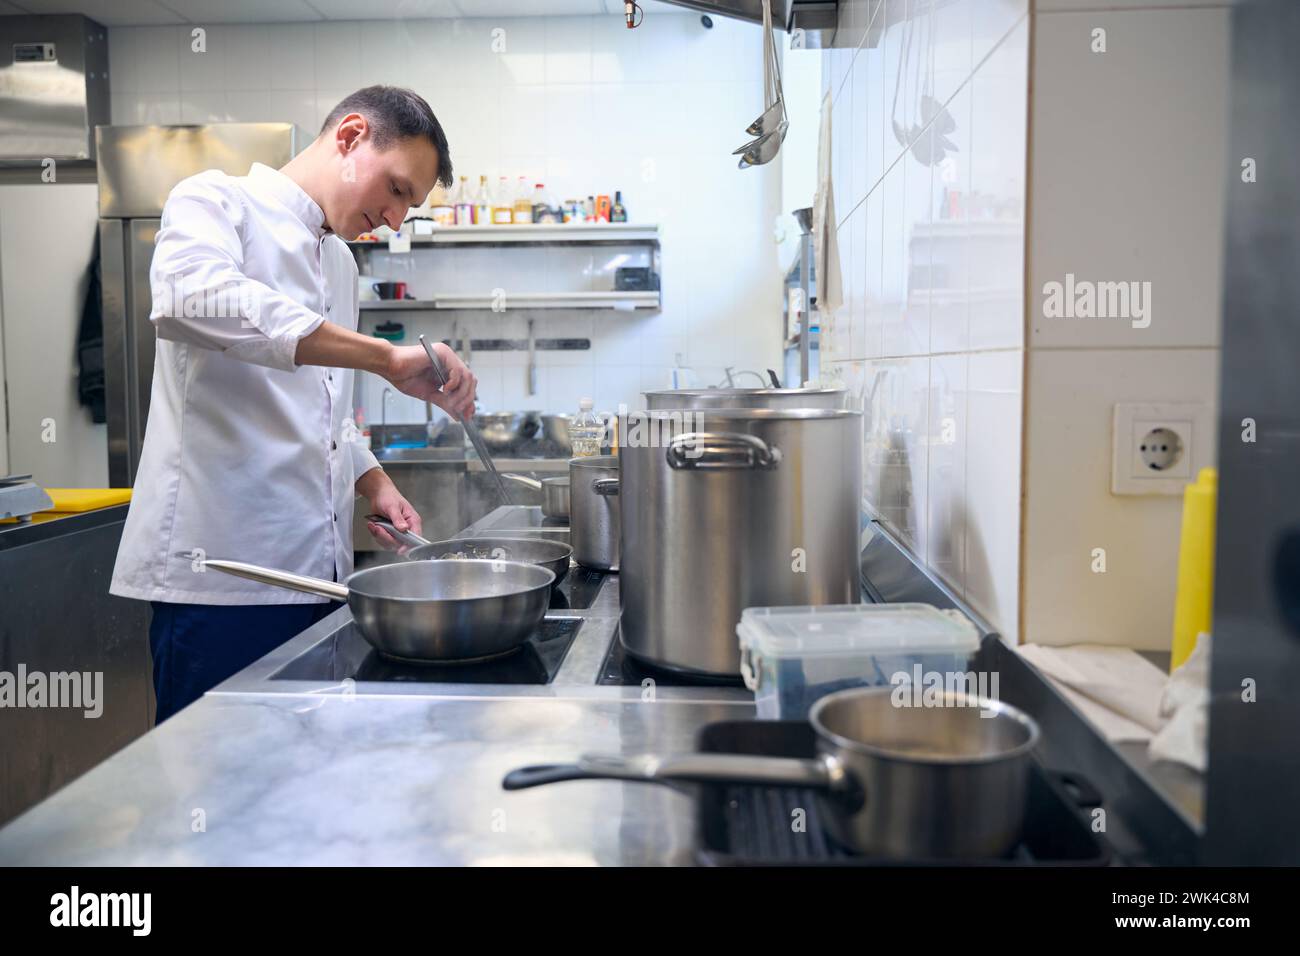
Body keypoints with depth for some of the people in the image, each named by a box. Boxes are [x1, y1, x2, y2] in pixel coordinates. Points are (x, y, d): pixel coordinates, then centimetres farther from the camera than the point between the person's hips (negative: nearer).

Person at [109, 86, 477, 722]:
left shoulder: (340, 261, 20)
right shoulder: (214, 202, -3)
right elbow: (192, 300, -29)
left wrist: (374, 486, 11)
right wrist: (388, 357, -32)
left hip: (316, 571, 8)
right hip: (220, 573, -7)